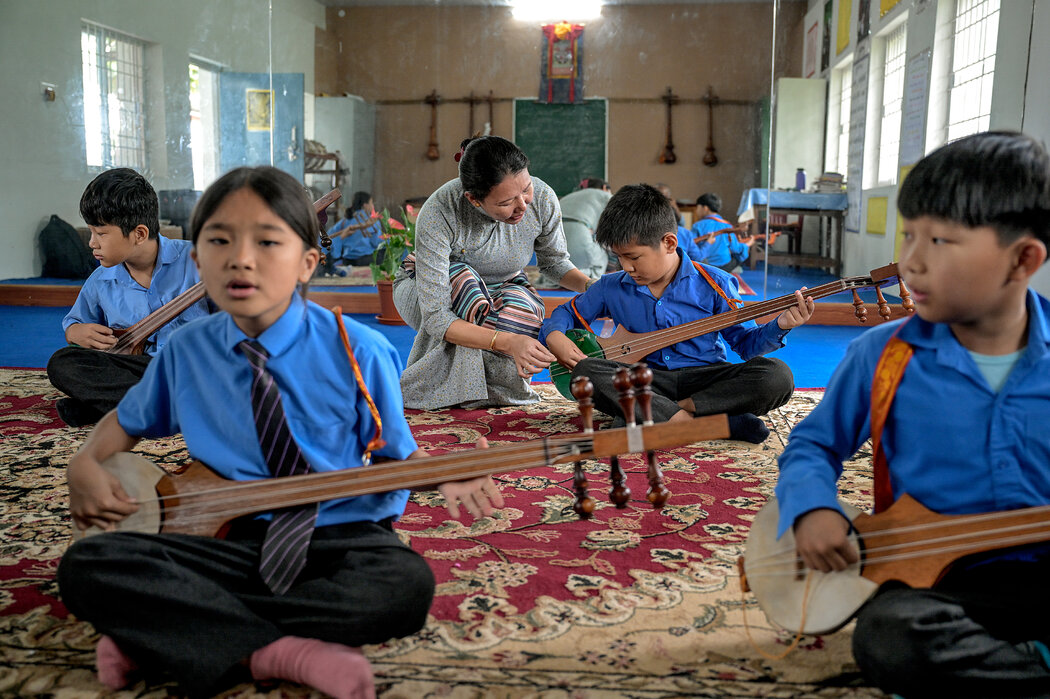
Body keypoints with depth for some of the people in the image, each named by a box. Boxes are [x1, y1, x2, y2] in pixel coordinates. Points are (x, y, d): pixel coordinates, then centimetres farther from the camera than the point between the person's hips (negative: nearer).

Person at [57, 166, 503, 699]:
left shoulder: (358, 353, -8)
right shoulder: (184, 352, 2)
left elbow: (394, 455, -1)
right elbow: (128, 419, 22)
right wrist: (86, 466, 1)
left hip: (339, 537, -2)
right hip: (230, 537, 2)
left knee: (407, 586, -35)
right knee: (86, 566, -19)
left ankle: (166, 632, -22)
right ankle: (276, 652, -25)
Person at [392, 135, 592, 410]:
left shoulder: (542, 199, -23)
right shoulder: (438, 214, -36)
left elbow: (554, 263, -2)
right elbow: (436, 318, -37)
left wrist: (592, 285, -22)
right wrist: (507, 341, -49)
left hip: (500, 292, 3)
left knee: (523, 309, -33)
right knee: (460, 277, -37)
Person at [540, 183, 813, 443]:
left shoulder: (714, 284, -2)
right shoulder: (611, 288, 5)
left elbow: (746, 342, 2)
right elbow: (567, 313, 17)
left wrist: (779, 326, -19)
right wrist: (554, 336, -6)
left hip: (704, 379, -1)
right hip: (645, 381, 1)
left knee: (777, 376, -28)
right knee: (586, 371, -28)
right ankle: (705, 422, -33)